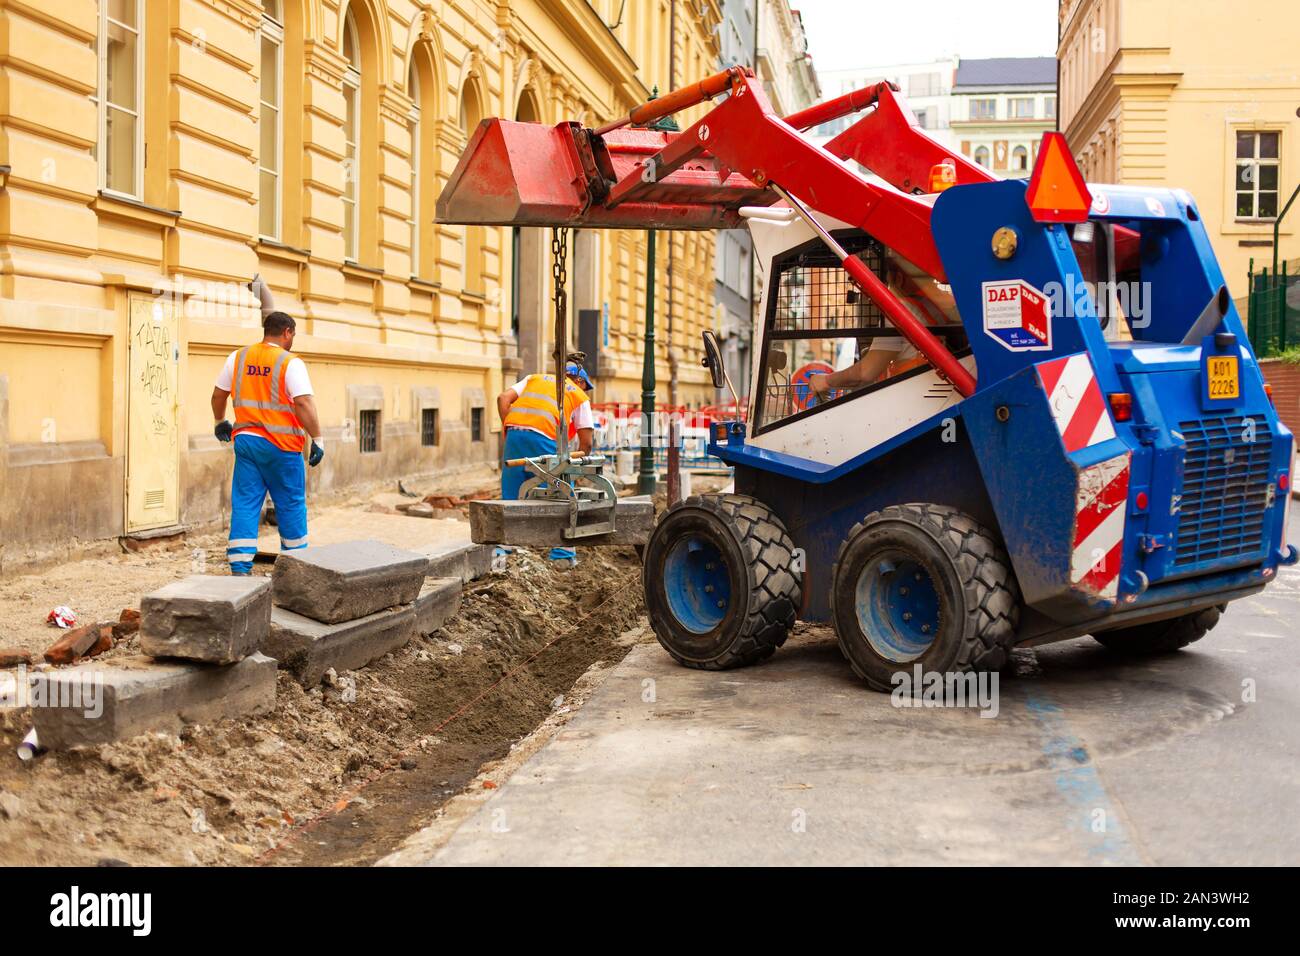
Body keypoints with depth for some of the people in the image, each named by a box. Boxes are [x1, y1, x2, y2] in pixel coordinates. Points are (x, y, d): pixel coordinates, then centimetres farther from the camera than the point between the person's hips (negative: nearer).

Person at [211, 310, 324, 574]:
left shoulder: (237, 358, 7)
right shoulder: (291, 364, -9)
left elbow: (218, 395, 14)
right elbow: (304, 404, -19)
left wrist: (220, 421, 31)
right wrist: (318, 439, -15)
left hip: (245, 440, 4)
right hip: (281, 445, -4)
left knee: (244, 505, 5)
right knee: (291, 505, 9)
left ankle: (240, 569, -2)